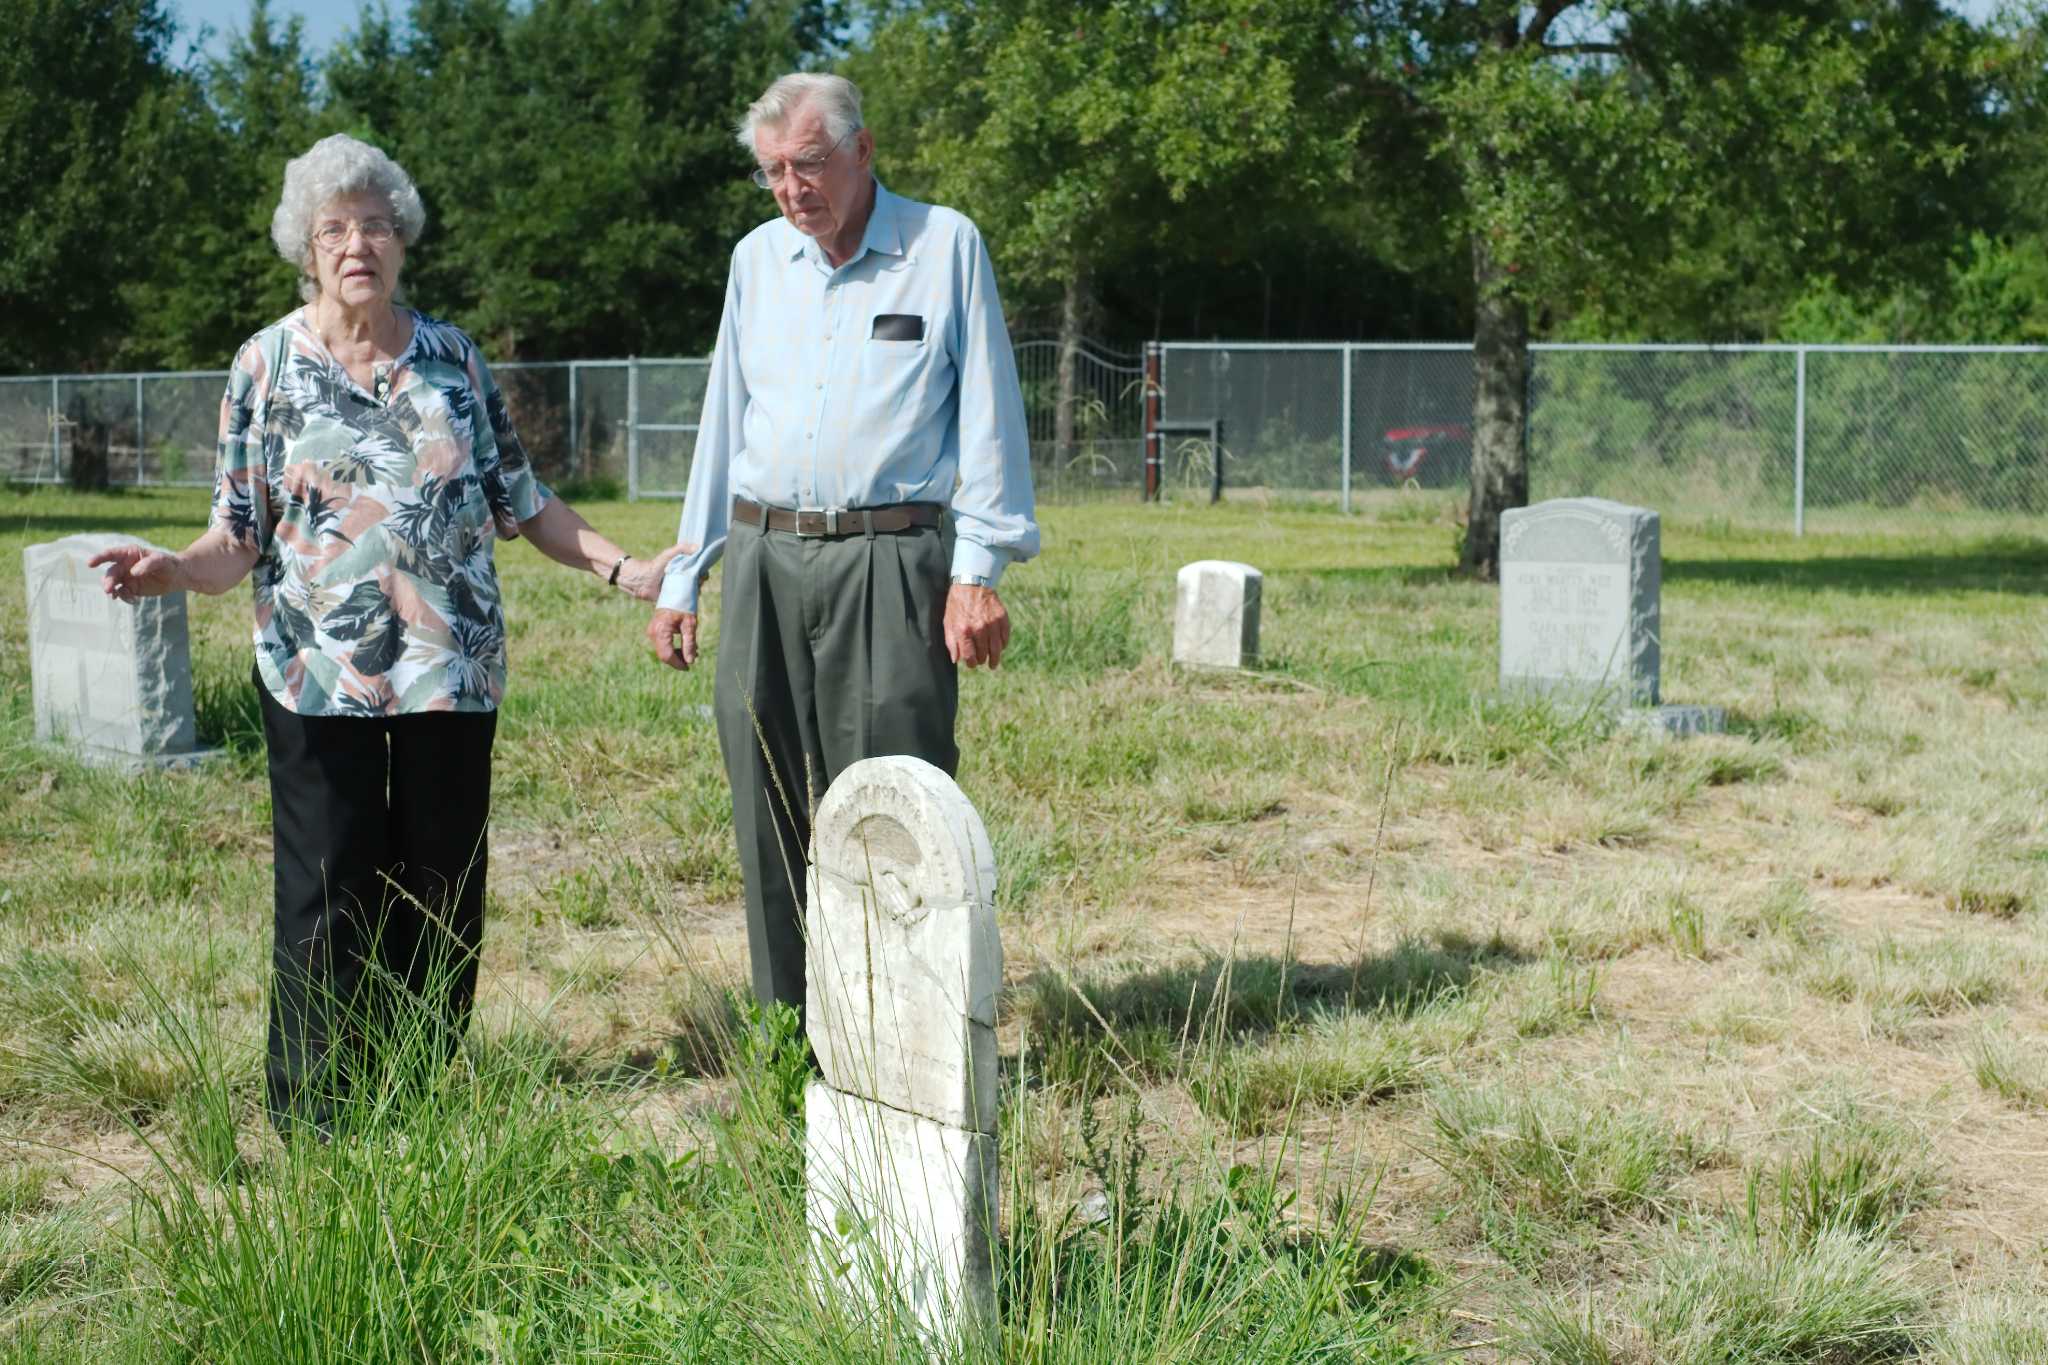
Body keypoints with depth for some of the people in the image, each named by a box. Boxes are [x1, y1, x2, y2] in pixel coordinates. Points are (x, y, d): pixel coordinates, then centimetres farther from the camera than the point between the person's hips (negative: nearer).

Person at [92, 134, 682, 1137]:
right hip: (320, 676, -3)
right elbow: (239, 536, -1)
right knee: (329, 898, -1)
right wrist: (173, 571, -20)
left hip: (453, 670, 3)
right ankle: (315, 1118, 11)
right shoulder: (268, 364, 2)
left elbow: (522, 504, 11)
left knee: (444, 895, 8)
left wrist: (621, 567, 1)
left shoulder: (454, 359, 8)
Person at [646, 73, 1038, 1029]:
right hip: (766, 562, 4)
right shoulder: (757, 259, 15)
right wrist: (682, 578, 15)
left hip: (890, 562, -4)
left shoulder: (945, 246, 3)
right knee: (772, 814, 4)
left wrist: (978, 572, -8)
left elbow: (987, 419, 0)